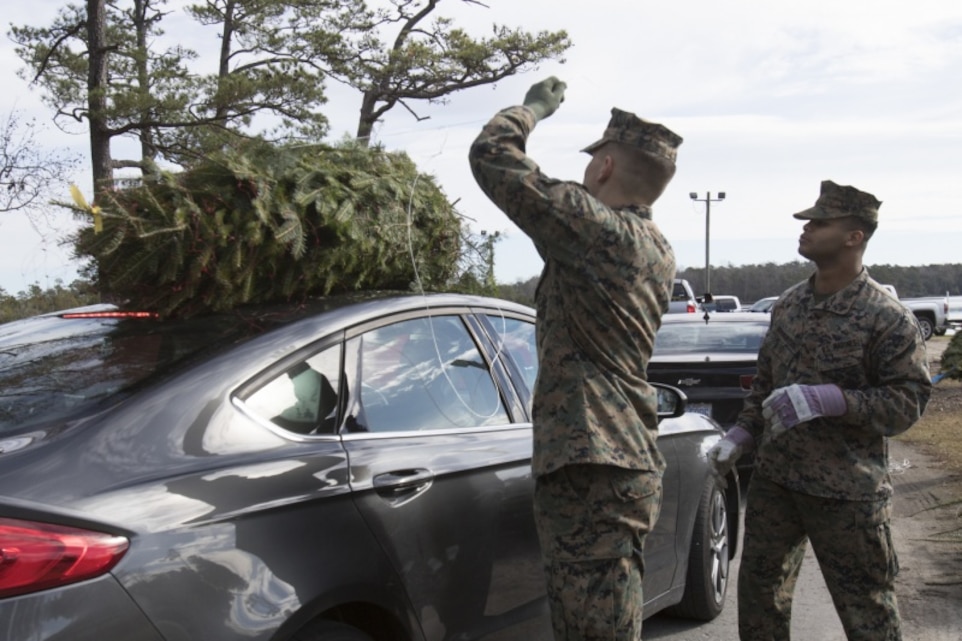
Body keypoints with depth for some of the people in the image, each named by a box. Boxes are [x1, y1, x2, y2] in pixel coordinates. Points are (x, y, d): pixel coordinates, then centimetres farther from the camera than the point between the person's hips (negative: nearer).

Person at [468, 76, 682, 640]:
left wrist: (534, 107, 7)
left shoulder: (598, 230, -15)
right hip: (631, 464, 10)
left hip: (592, 472, -10)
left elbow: (491, 155, -12)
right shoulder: (657, 252, 12)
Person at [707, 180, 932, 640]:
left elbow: (909, 400, -16)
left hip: (847, 491, -6)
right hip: (774, 480, 6)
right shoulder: (788, 304, 8)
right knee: (759, 589, 16)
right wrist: (740, 435, 9)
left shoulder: (887, 318, -13)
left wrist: (827, 400, -27)